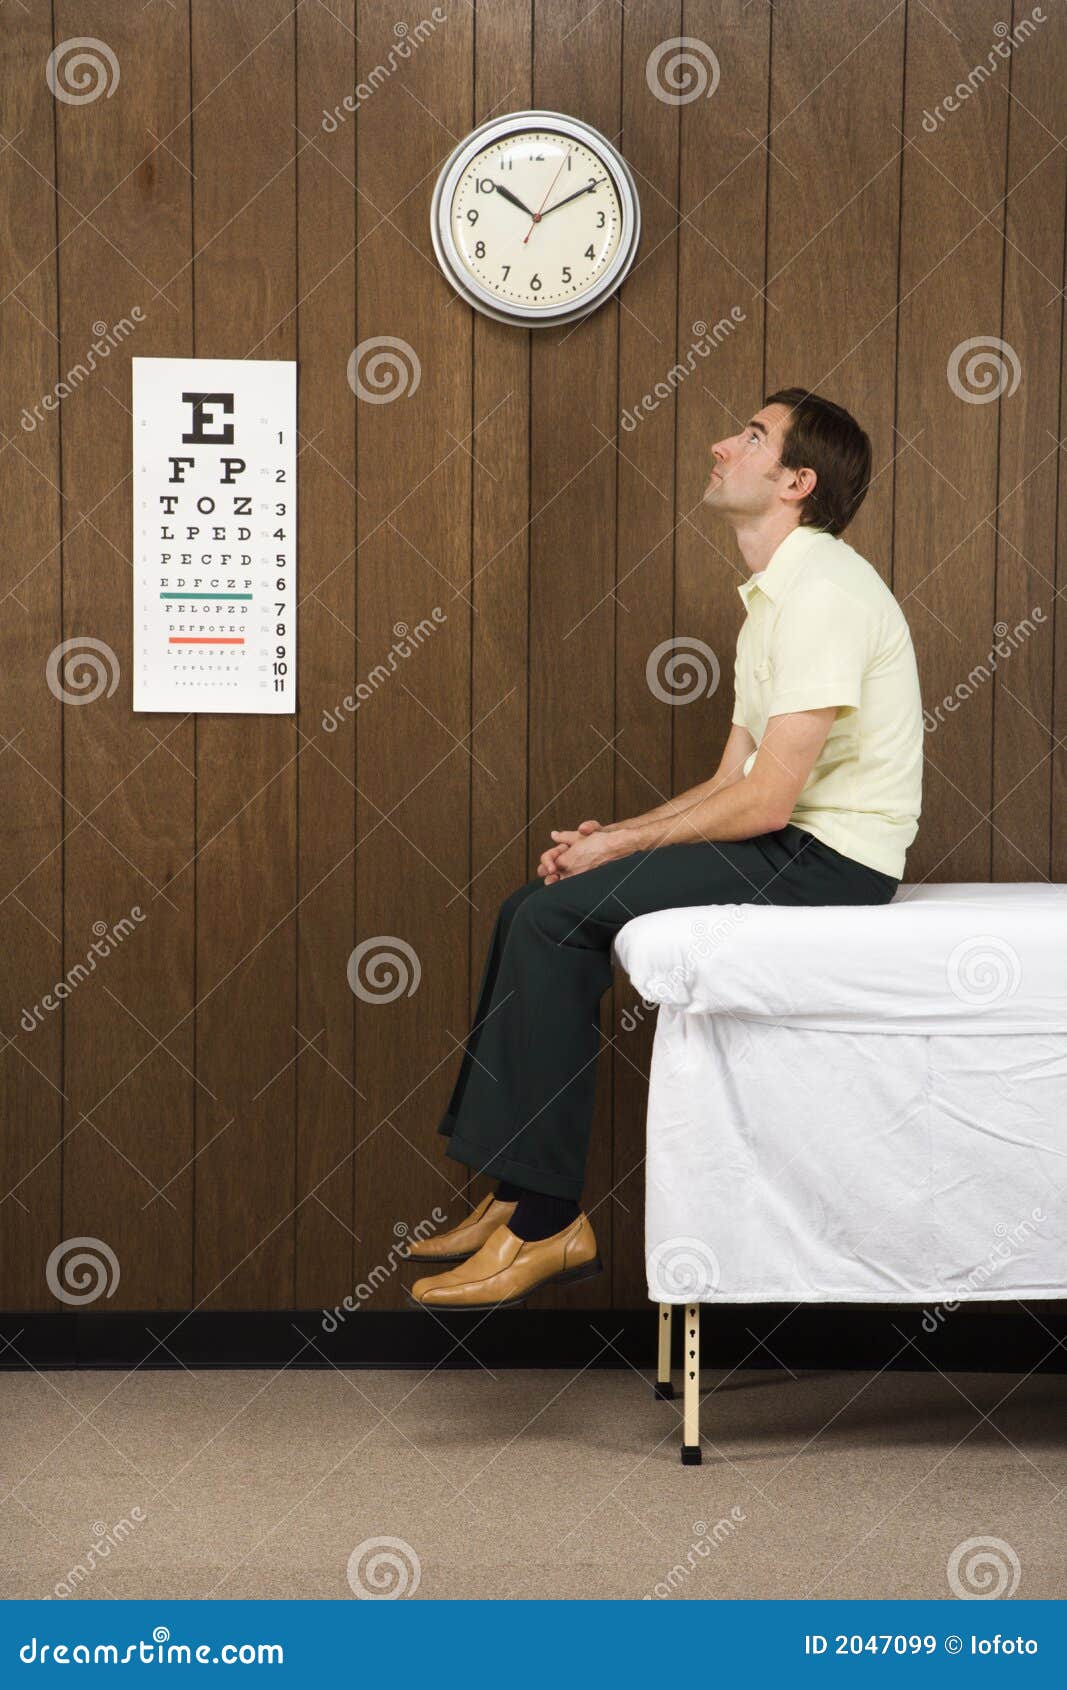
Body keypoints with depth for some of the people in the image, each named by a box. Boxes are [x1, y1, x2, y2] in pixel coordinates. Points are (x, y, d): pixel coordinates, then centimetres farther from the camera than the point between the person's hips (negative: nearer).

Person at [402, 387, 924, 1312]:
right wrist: (611, 836, 3)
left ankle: (547, 1224, -12)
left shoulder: (824, 592, -15)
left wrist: (617, 845, -11)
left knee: (555, 916, -17)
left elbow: (765, 800, -21)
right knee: (538, 911, 3)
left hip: (827, 858, -10)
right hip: (785, 846, 10)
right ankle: (519, 1194, 4)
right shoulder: (774, 597, 18)